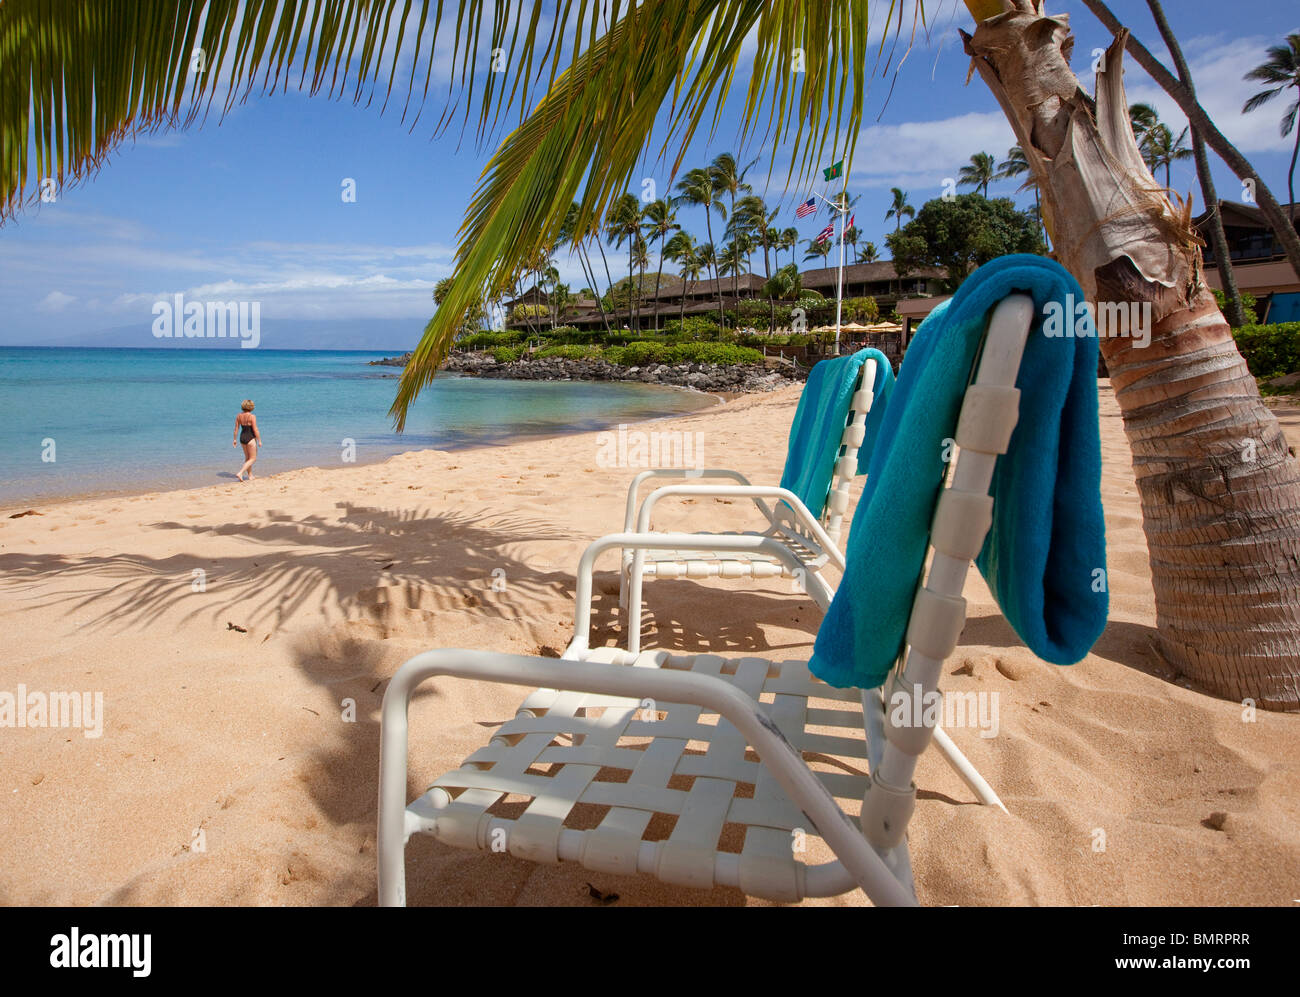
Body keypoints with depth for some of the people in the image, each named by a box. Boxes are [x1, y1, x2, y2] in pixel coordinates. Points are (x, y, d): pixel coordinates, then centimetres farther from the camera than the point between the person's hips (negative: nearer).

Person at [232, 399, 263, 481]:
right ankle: (240, 473, -12)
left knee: (247, 457, 19)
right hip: (250, 438, -7)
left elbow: (236, 428, 5)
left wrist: (235, 439, 13)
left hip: (242, 437, 7)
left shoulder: (239, 416, 1)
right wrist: (259, 441, -10)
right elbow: (255, 430, -17)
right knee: (253, 459, 2)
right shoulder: (252, 417, -17)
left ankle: (250, 476, 26)